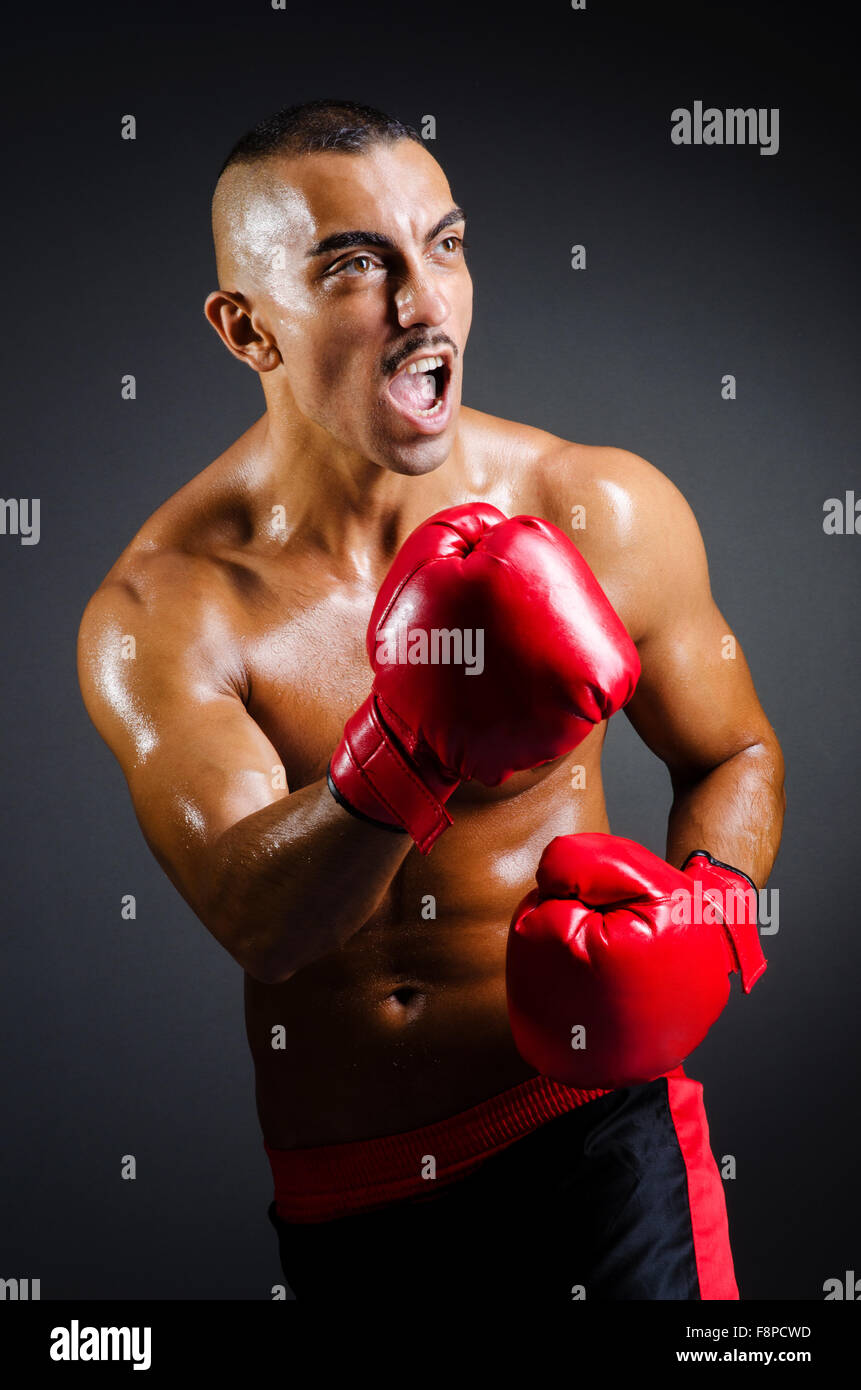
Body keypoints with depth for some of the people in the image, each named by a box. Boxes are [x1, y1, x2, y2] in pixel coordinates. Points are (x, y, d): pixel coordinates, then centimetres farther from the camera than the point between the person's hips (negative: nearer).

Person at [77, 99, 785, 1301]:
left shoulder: (606, 513, -7)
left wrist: (704, 912, -12)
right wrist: (405, 758, -39)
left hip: (586, 1111, 0)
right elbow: (254, 921, -23)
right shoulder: (157, 615, -12)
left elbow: (734, 755, 7)